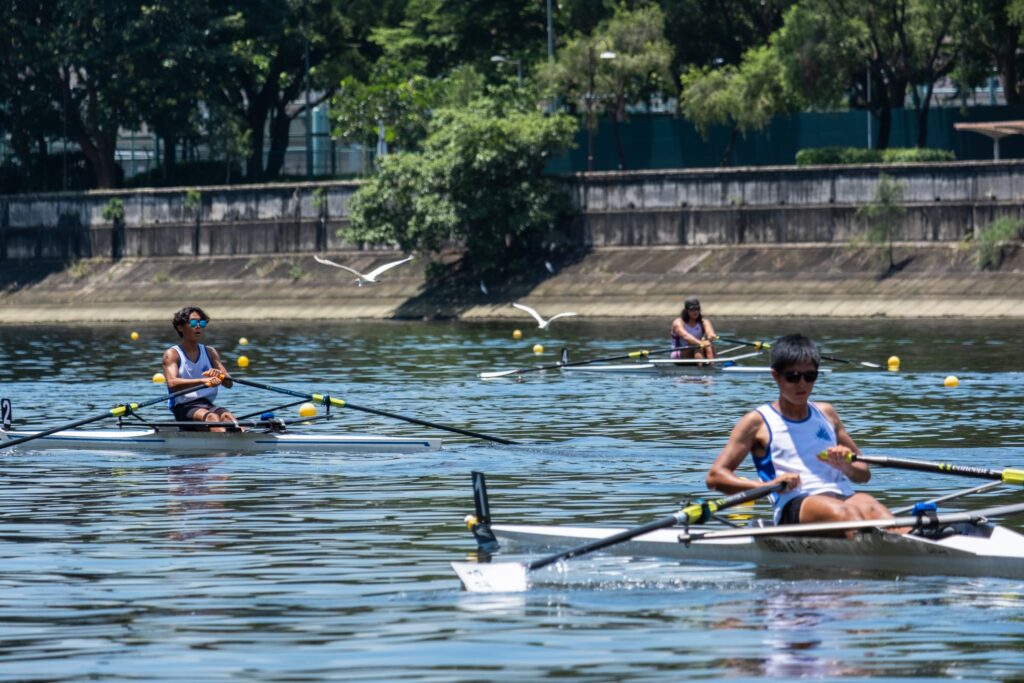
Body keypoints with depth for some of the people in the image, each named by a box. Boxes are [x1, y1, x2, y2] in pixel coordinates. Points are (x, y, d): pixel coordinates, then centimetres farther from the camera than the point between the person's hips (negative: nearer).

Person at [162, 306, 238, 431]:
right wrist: (203, 381, -31)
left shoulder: (210, 352, 17)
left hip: (207, 404, 4)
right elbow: (172, 383, -17)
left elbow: (229, 383, 7)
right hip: (183, 408, -4)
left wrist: (220, 375, -19)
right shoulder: (172, 354, 2)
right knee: (211, 417, -34)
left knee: (226, 415, -29)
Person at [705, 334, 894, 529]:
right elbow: (715, 476, 4)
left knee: (869, 507, -32)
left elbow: (864, 473, 29)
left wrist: (845, 466, 3)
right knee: (843, 512, -37)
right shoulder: (758, 422, 13)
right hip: (793, 507, -5)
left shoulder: (826, 414, 27)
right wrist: (768, 485, -12)